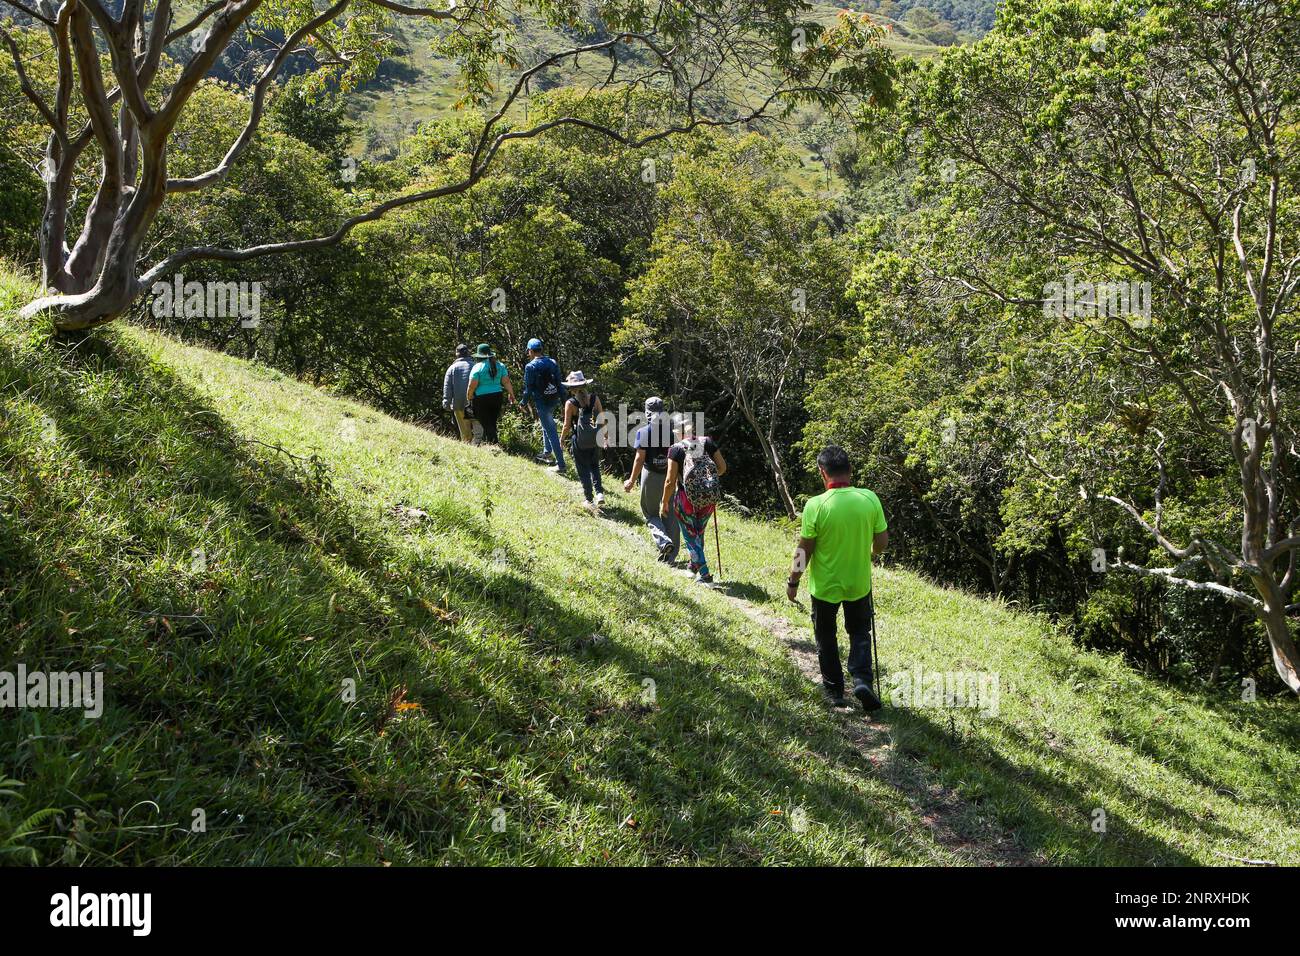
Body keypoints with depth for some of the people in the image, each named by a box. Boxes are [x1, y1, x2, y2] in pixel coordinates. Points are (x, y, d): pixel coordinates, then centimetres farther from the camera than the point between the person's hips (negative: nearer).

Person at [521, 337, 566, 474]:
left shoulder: (530, 367, -13)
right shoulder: (552, 362, 3)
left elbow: (528, 388, -9)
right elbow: (559, 382, 6)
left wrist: (523, 403, 4)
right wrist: (563, 398, 12)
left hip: (541, 402, -7)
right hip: (554, 400, 7)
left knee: (551, 432, -5)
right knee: (547, 425, 31)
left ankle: (560, 465, -5)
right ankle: (547, 453, 42)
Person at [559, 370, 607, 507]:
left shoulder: (570, 403, -15)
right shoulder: (594, 398, -7)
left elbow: (567, 425, -11)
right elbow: (602, 418, -2)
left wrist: (562, 439, 7)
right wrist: (606, 436, 11)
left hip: (580, 443, -3)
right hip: (595, 440, 3)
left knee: (583, 470, 13)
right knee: (595, 466, 22)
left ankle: (589, 499, 19)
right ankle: (599, 493, 6)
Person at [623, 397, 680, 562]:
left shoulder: (643, 432, -11)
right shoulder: (673, 430, -2)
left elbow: (640, 458, -12)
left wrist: (632, 480, -3)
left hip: (651, 476, -3)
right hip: (671, 476, 3)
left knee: (650, 514, 13)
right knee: (670, 514, 13)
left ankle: (663, 541, -12)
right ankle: (671, 555, 13)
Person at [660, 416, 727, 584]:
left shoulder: (676, 449, -10)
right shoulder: (708, 442, 0)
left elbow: (670, 481, -11)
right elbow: (722, 467, 2)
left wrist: (664, 502, 1)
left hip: (687, 499, -4)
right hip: (709, 499, 4)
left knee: (690, 536, 11)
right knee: (699, 532, 25)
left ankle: (704, 574, 4)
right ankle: (695, 564, 42)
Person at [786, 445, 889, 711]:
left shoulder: (816, 505, -21)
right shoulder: (869, 499, -13)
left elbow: (804, 551, -15)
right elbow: (882, 542, -4)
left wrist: (793, 582, 0)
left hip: (825, 586, -2)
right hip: (859, 583, 2)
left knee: (826, 638, 18)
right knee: (860, 632, 22)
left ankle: (834, 689, 27)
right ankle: (862, 680, 3)